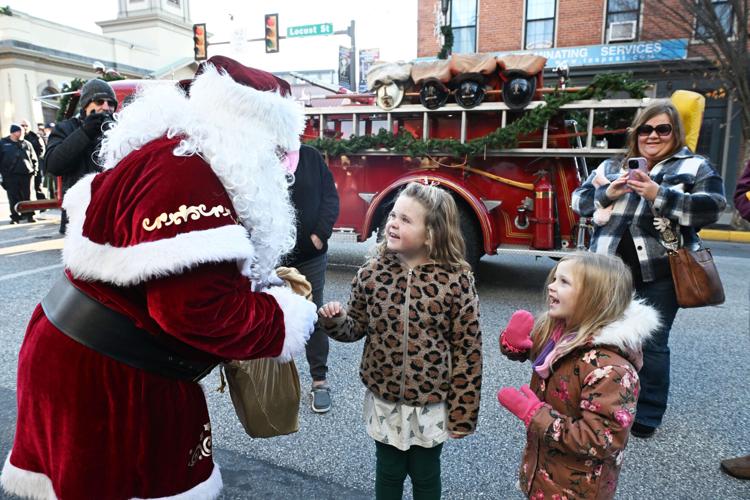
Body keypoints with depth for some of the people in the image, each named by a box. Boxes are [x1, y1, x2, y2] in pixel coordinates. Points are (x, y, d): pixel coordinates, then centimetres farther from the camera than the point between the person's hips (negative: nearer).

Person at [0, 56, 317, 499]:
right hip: (104, 378, -9)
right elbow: (199, 307, -33)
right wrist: (288, 321, -18)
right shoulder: (183, 171, -27)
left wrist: (263, 282, 4)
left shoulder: (172, 155, 7)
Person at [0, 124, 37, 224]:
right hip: (10, 176, -1)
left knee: (27, 197, 5)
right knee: (13, 198, 1)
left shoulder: (27, 144, 10)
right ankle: (15, 217, 8)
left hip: (26, 174, 1)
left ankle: (30, 215, 12)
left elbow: (33, 158, 15)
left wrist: (34, 169, 3)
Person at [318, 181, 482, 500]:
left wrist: (462, 413, -7)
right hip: (384, 400, 2)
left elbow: (467, 351, -11)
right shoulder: (372, 273, -10)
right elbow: (356, 328, 3)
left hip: (431, 404, -2)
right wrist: (334, 320, -20)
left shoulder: (456, 281, -18)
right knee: (388, 472, 23)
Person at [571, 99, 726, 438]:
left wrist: (659, 195, -21)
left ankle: (647, 415, 23)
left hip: (659, 274, -3)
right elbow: (579, 201, 7)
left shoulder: (695, 167, 4)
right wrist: (608, 194, -12)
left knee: (651, 345, 4)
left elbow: (713, 208, -10)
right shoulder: (611, 166, 12)